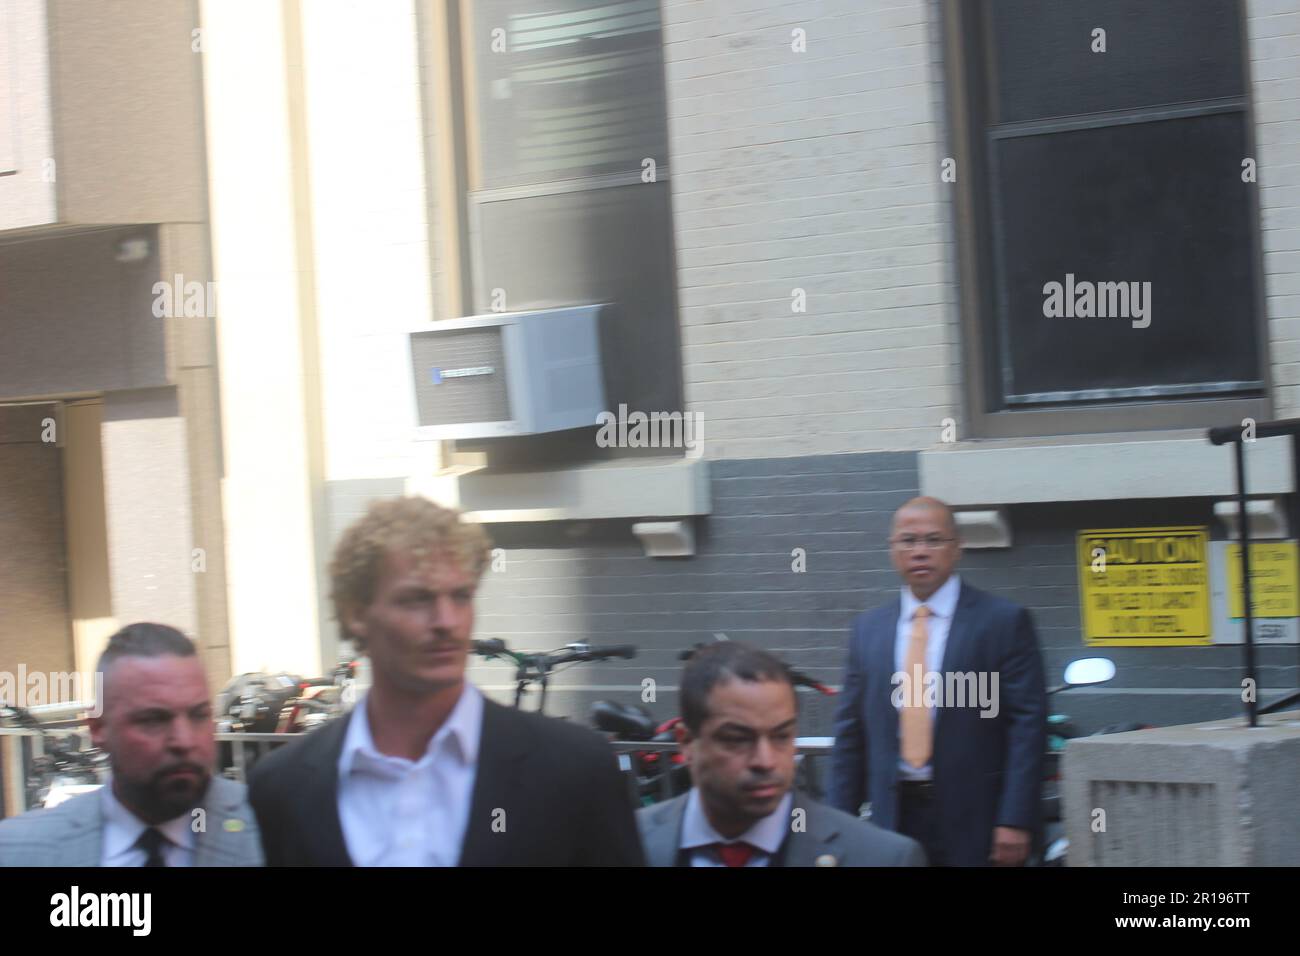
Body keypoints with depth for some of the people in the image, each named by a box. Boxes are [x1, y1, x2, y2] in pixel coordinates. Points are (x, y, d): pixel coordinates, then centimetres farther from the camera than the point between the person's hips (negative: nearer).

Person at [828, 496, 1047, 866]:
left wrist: (1016, 822, -13)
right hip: (893, 818, 3)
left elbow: (1028, 725, -6)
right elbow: (850, 734, 12)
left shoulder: (1005, 621, -1)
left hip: (973, 823, -3)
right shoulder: (868, 628, 11)